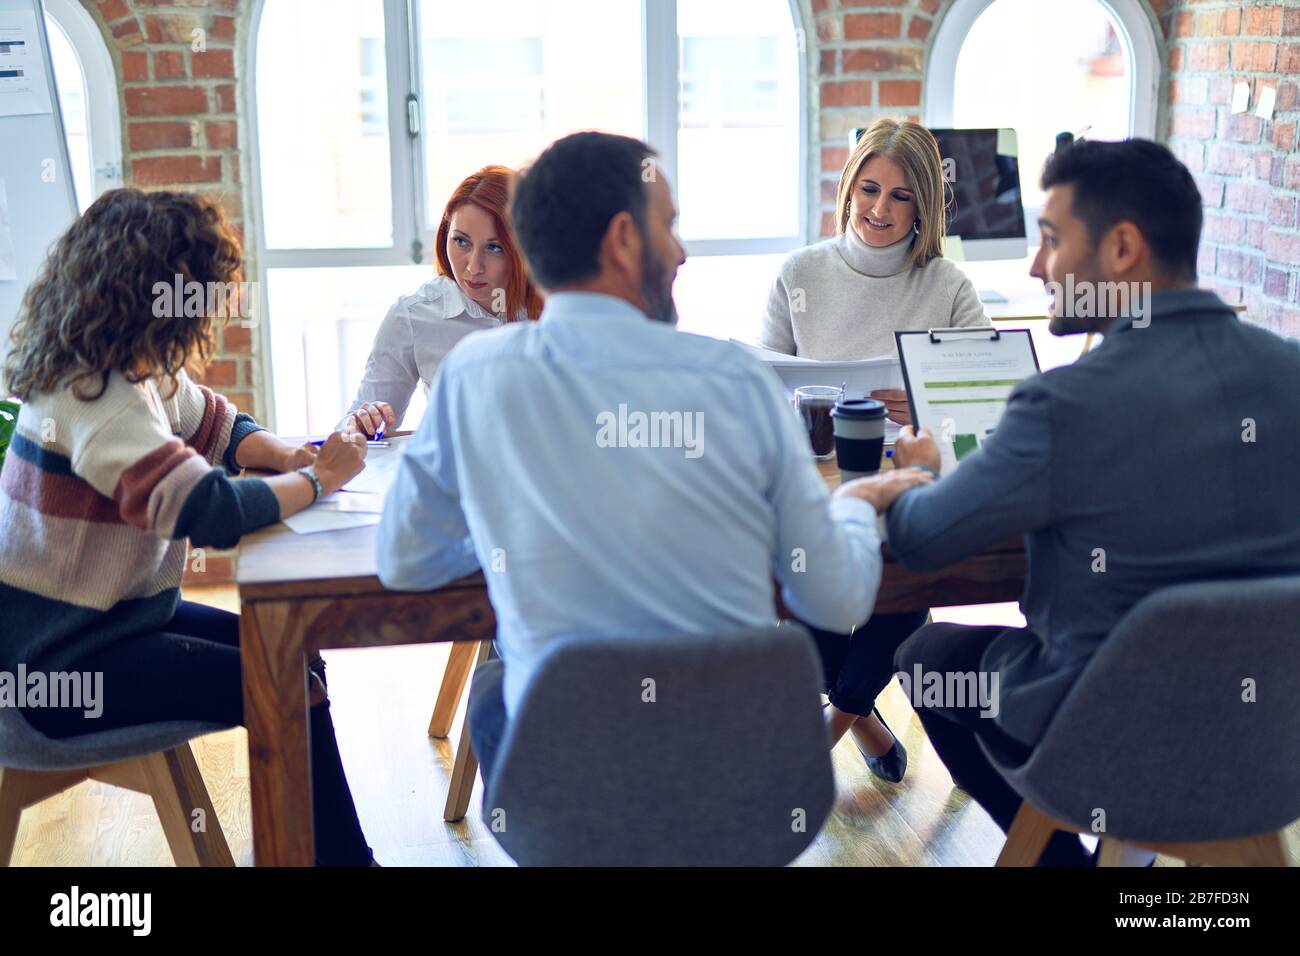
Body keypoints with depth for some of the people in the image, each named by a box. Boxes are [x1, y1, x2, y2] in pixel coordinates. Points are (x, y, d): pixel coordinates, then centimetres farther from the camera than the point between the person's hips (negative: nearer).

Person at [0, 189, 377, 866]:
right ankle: (339, 852, 4)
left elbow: (222, 426, 16)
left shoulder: (140, 372, 2)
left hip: (117, 614, 10)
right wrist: (316, 480, -18)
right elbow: (213, 511, -34)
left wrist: (296, 456, -5)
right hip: (64, 664, -10)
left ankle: (330, 844, 22)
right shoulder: (95, 397, -27)